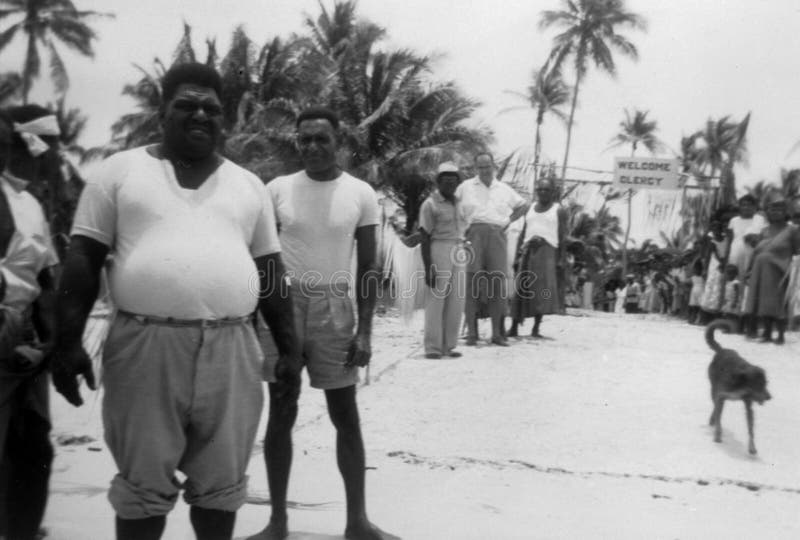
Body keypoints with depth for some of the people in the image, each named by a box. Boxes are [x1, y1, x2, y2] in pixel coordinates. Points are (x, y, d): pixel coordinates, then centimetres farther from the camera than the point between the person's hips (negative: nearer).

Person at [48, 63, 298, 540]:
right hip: (146, 345, -2)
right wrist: (68, 340, -5)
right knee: (144, 486, 7)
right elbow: (83, 259, 3)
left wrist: (289, 344, 9)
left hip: (230, 349, 2)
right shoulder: (122, 170, 6)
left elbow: (271, 270, 14)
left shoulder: (248, 185, 14)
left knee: (221, 484, 11)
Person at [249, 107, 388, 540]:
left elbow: (368, 268, 1)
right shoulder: (278, 189, 1)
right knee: (281, 415, 6)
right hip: (283, 305, 1)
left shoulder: (360, 193, 0)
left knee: (346, 416, 6)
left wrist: (365, 329, -5)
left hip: (334, 309, 0)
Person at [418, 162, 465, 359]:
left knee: (456, 301, 6)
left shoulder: (457, 201, 13)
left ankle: (449, 345, 13)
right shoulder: (430, 204, -5)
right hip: (439, 249, -6)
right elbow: (424, 238, -8)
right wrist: (428, 268, -13)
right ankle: (432, 347, 2)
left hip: (458, 251, 7)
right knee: (436, 299, -5)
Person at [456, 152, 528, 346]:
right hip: (474, 234, -2)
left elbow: (524, 206, 28)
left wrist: (508, 221, 14)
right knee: (472, 283, -8)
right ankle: (471, 333, -7)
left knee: (497, 285, -3)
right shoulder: (465, 187, 12)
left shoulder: (504, 189, 18)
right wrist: (463, 224, 2)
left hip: (497, 235, 2)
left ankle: (497, 333, 1)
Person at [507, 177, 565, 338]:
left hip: (548, 251, -4)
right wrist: (518, 254, 10)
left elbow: (563, 236, 0)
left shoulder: (559, 210, 6)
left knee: (543, 287, -16)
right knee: (521, 288, 0)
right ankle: (514, 327, 5)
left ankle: (536, 328, -16)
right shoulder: (530, 209, 20)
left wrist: (562, 258, -10)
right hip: (528, 251, 4)